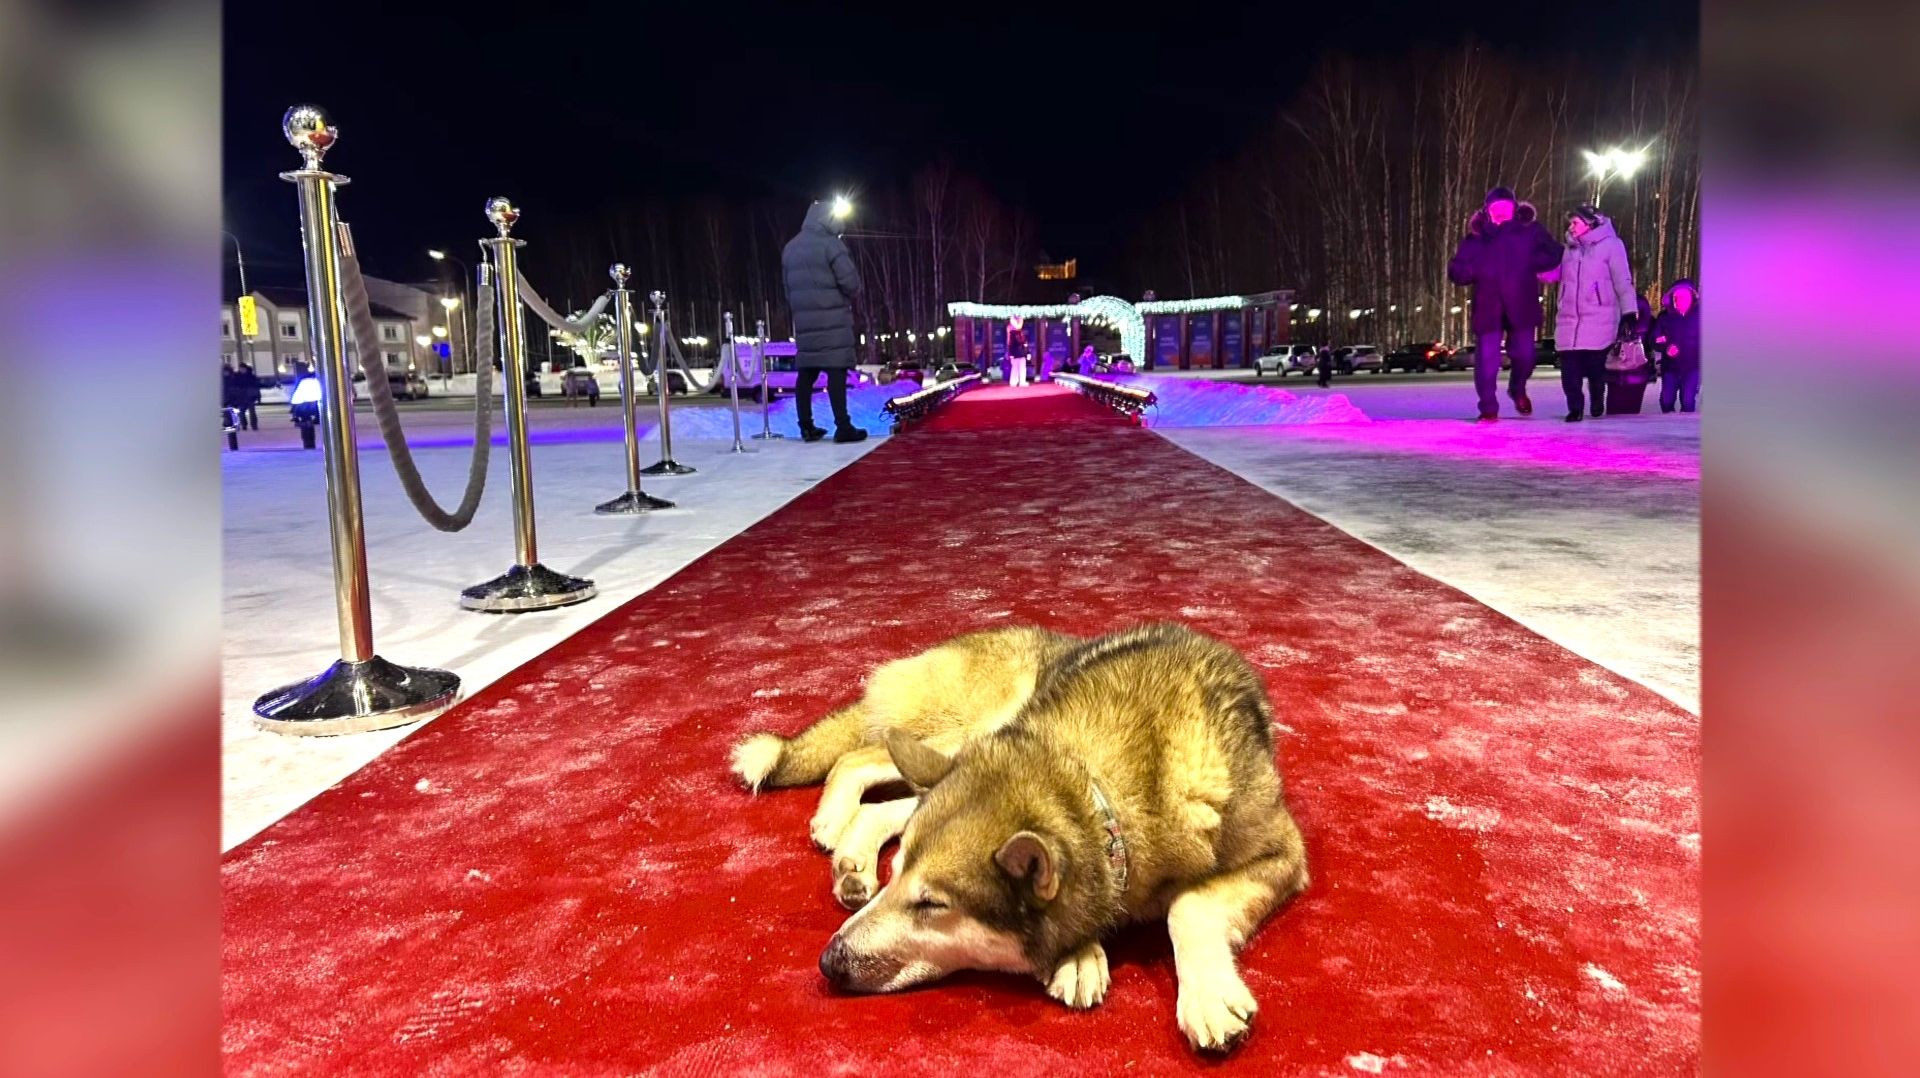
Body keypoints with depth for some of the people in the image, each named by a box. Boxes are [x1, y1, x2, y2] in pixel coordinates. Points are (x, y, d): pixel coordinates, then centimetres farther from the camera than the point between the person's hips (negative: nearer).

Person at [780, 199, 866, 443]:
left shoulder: (790, 247, 16)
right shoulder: (830, 243, -8)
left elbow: (788, 286, 17)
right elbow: (850, 281, -13)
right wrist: (851, 296, 6)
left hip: (803, 318, 7)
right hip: (831, 317, -7)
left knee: (806, 371, 9)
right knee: (836, 369, -8)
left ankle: (806, 427, 11)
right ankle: (843, 427, -11)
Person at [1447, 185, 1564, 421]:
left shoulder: (1530, 230, 2)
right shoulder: (1476, 236, 3)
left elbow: (1555, 254, 3)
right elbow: (1456, 271, 4)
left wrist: (1528, 262, -12)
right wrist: (1476, 270, -16)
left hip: (1521, 306, 1)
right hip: (1488, 307, 0)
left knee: (1524, 355, 7)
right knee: (1486, 359, -5)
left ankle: (1518, 390, 38)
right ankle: (1488, 408, 6)